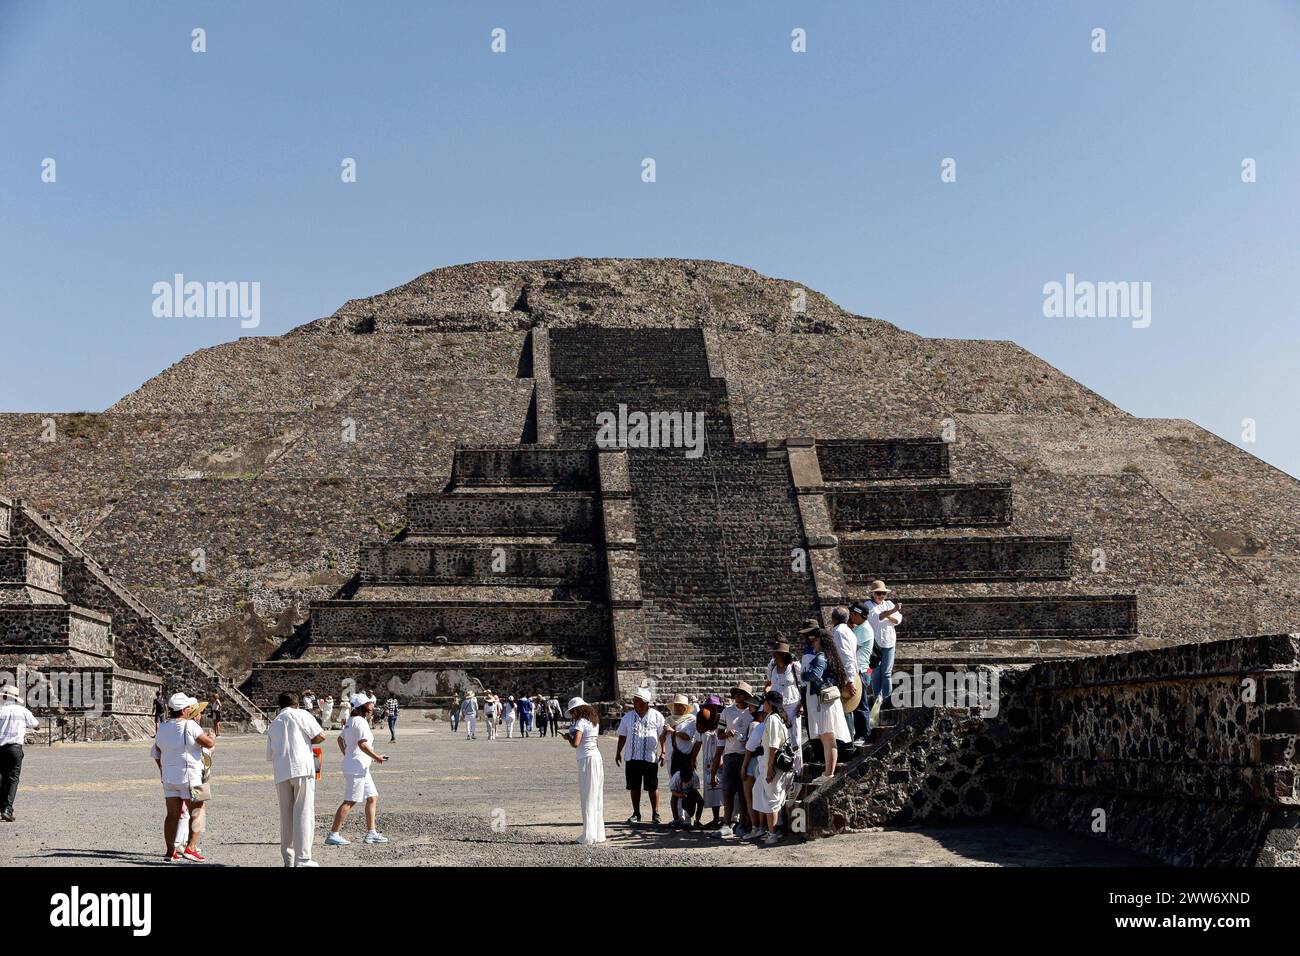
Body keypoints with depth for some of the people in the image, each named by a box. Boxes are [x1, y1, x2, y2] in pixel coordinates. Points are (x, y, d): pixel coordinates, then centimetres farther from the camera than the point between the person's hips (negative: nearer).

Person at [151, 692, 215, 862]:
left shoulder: (162, 728, 6)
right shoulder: (190, 726, -16)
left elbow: (157, 753, 16)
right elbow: (209, 744, -14)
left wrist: (163, 771, 29)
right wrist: (212, 736, 8)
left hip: (169, 777, 6)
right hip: (189, 777, -6)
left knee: (172, 814, 9)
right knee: (198, 813, 3)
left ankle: (170, 851, 7)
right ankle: (190, 848, -5)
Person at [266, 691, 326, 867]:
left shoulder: (274, 724, 23)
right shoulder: (300, 714, 6)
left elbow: (270, 755, 26)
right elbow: (321, 735, -2)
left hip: (281, 773, 5)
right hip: (302, 768, -5)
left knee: (286, 815, 11)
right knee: (304, 813, -4)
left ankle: (288, 858, 14)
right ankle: (302, 858, -7)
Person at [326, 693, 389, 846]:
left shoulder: (351, 721, 15)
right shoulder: (361, 722, -15)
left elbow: (340, 739, 25)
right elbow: (362, 744, -25)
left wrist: (347, 757, 29)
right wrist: (376, 757, -17)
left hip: (361, 768, 11)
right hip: (357, 767, -11)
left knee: (373, 797, 12)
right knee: (349, 801, -8)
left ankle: (371, 832, 13)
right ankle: (333, 835, -7)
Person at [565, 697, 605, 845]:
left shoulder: (581, 722, -12)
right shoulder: (594, 721, 14)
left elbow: (575, 744, -21)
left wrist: (569, 736, -1)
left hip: (587, 760, -8)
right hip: (597, 757, 8)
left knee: (587, 799, -4)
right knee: (596, 799, 13)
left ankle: (589, 836, -4)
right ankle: (599, 834, 18)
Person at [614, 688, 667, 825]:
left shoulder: (656, 716, 0)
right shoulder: (628, 716, 8)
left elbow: (662, 735, 2)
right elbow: (622, 736, 13)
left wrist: (662, 752, -5)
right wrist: (618, 752, 11)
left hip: (650, 757, -3)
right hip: (632, 757, 3)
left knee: (653, 787, 2)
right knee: (634, 787, 6)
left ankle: (655, 814, 11)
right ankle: (636, 814, 16)